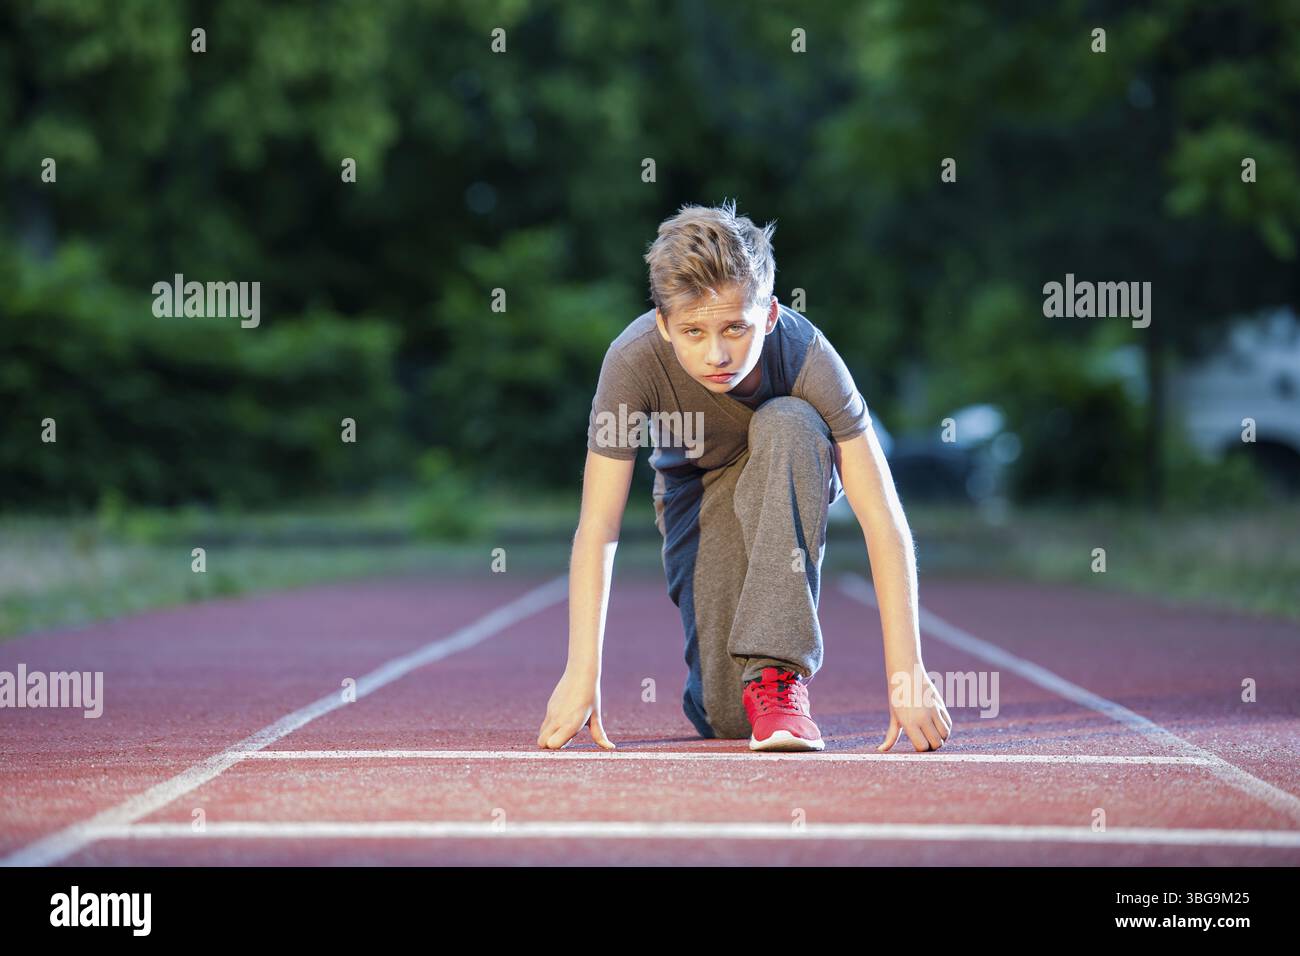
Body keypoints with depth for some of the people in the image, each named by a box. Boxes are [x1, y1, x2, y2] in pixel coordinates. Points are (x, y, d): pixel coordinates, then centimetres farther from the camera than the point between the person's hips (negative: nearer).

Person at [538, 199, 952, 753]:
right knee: (724, 718, -15)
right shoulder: (633, 362, -33)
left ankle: (777, 672, -31)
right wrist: (581, 675, -37)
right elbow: (597, 527, -30)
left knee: (786, 424, -38)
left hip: (792, 476, 0)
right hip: (696, 489, 0)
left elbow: (883, 520, -35)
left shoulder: (807, 356, -34)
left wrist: (906, 672, -41)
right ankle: (723, 682, 25)